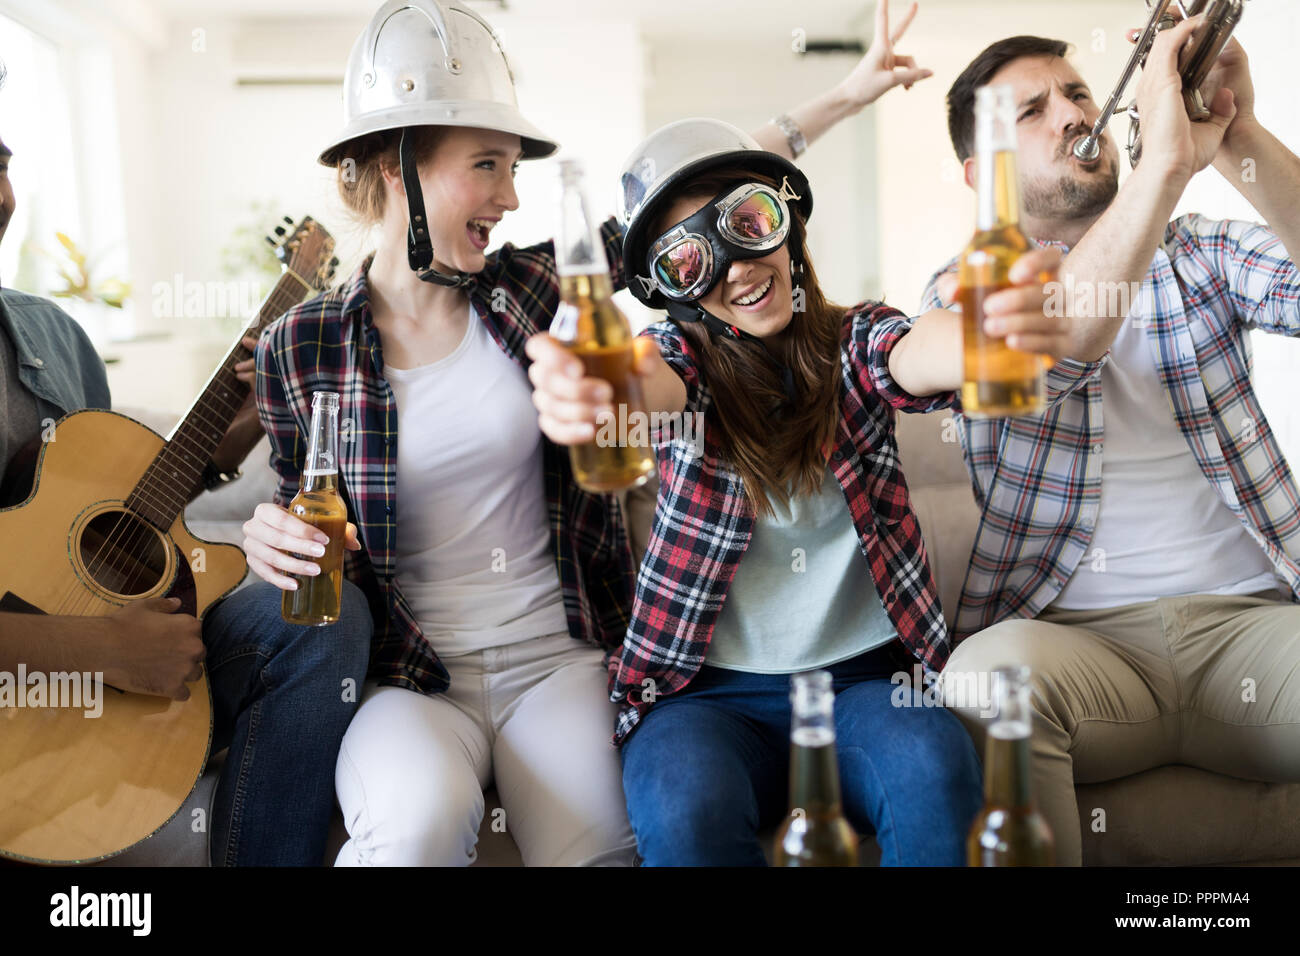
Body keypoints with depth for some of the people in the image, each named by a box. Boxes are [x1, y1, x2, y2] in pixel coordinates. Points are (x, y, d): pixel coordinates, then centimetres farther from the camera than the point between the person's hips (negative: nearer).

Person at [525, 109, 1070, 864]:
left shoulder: (851, 342, 4)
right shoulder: (685, 357, 2)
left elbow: (916, 355, -20)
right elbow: (653, 382, -23)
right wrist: (593, 385, -49)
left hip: (864, 674, 1)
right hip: (710, 689, 0)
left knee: (935, 770, -30)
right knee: (686, 810, -30)